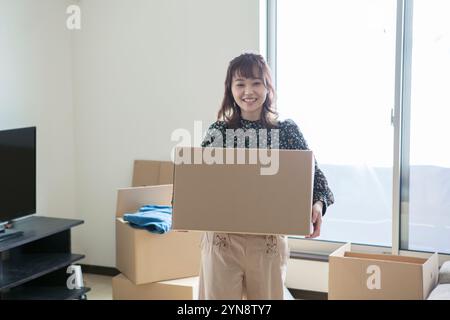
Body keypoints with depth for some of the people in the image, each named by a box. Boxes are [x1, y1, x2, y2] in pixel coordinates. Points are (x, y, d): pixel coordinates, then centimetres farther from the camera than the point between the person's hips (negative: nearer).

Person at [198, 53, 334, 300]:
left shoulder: (287, 131, 0)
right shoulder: (217, 132, 2)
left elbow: (312, 174, 0)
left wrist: (317, 205, -20)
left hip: (268, 240, 0)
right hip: (221, 239, 0)